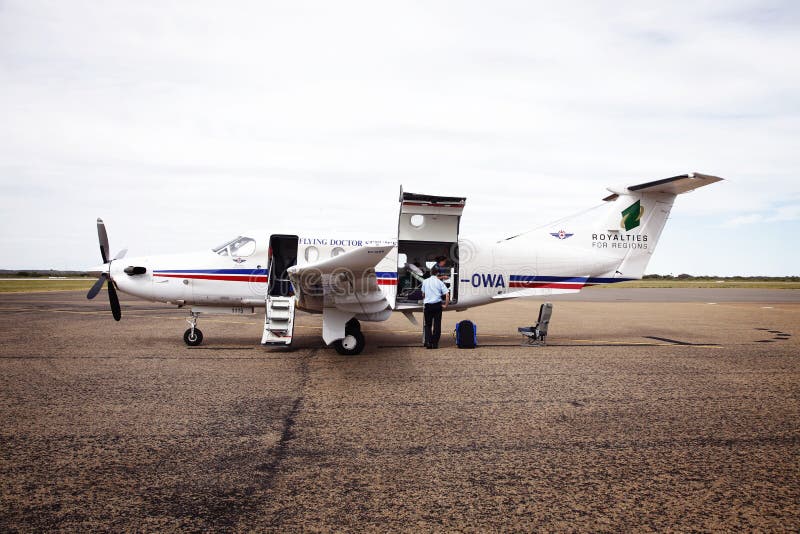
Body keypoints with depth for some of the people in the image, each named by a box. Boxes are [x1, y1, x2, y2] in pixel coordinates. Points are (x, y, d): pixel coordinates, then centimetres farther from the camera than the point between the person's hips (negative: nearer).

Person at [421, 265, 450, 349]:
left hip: (427, 305, 2)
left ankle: (428, 342, -1)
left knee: (428, 325, 12)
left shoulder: (425, 281, 6)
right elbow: (447, 295, -8)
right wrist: (445, 305, 3)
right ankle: (435, 343, 6)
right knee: (437, 325, 7)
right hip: (437, 305, -2)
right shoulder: (440, 282, -1)